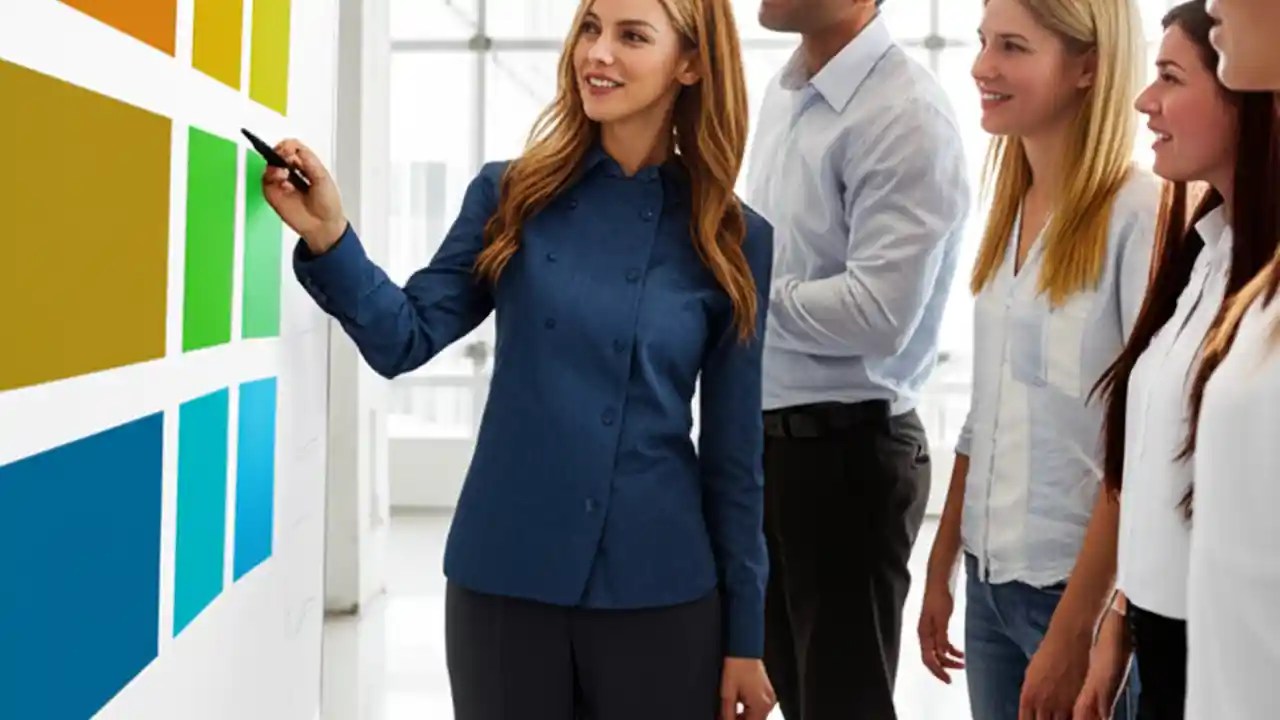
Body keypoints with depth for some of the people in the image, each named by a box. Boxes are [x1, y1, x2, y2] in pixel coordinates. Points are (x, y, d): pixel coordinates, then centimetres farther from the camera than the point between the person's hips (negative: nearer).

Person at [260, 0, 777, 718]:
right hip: (502, 578, 1)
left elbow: (735, 450, 1)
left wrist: (745, 635, 2)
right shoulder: (512, 194, 2)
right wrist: (328, 237, -19)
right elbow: (407, 338, -2)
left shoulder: (733, 240, -1)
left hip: (659, 593, -1)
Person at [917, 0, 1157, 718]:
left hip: (1082, 591, -6)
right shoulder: (1013, 207, 7)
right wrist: (941, 571, 13)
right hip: (990, 578, 7)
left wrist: (1073, 633, -18)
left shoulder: (1142, 214, -15)